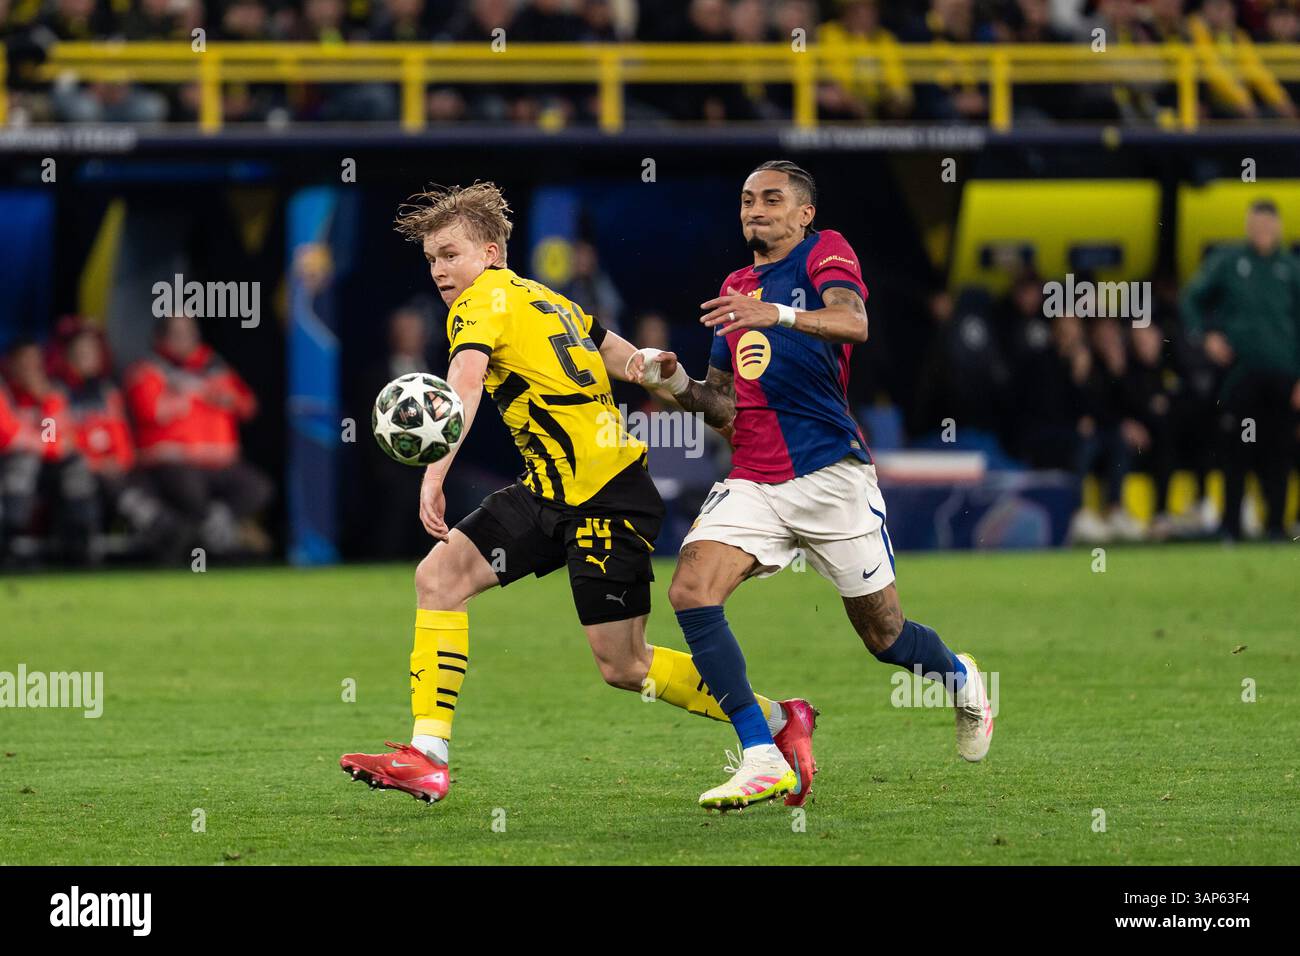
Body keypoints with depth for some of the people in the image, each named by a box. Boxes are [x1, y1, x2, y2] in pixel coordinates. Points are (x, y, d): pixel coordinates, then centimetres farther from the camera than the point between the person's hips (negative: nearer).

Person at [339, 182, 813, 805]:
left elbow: (464, 385, -28)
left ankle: (777, 720, 14)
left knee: (623, 668, -3)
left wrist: (434, 475, -38)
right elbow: (625, 360, 20)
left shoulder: (484, 301, -11)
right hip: (550, 493, 10)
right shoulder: (544, 300, 14)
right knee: (438, 576, -5)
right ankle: (427, 758, -9)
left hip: (610, 500, -10)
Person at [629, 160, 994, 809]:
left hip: (830, 475, -5)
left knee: (884, 635, 5)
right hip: (753, 481, 5)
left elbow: (853, 322, -22)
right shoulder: (736, 289, 19)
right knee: (690, 591, -20)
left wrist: (779, 314, -39)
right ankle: (764, 760, -19)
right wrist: (680, 385, -1)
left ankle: (962, 681, 40)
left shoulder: (824, 253, 0)